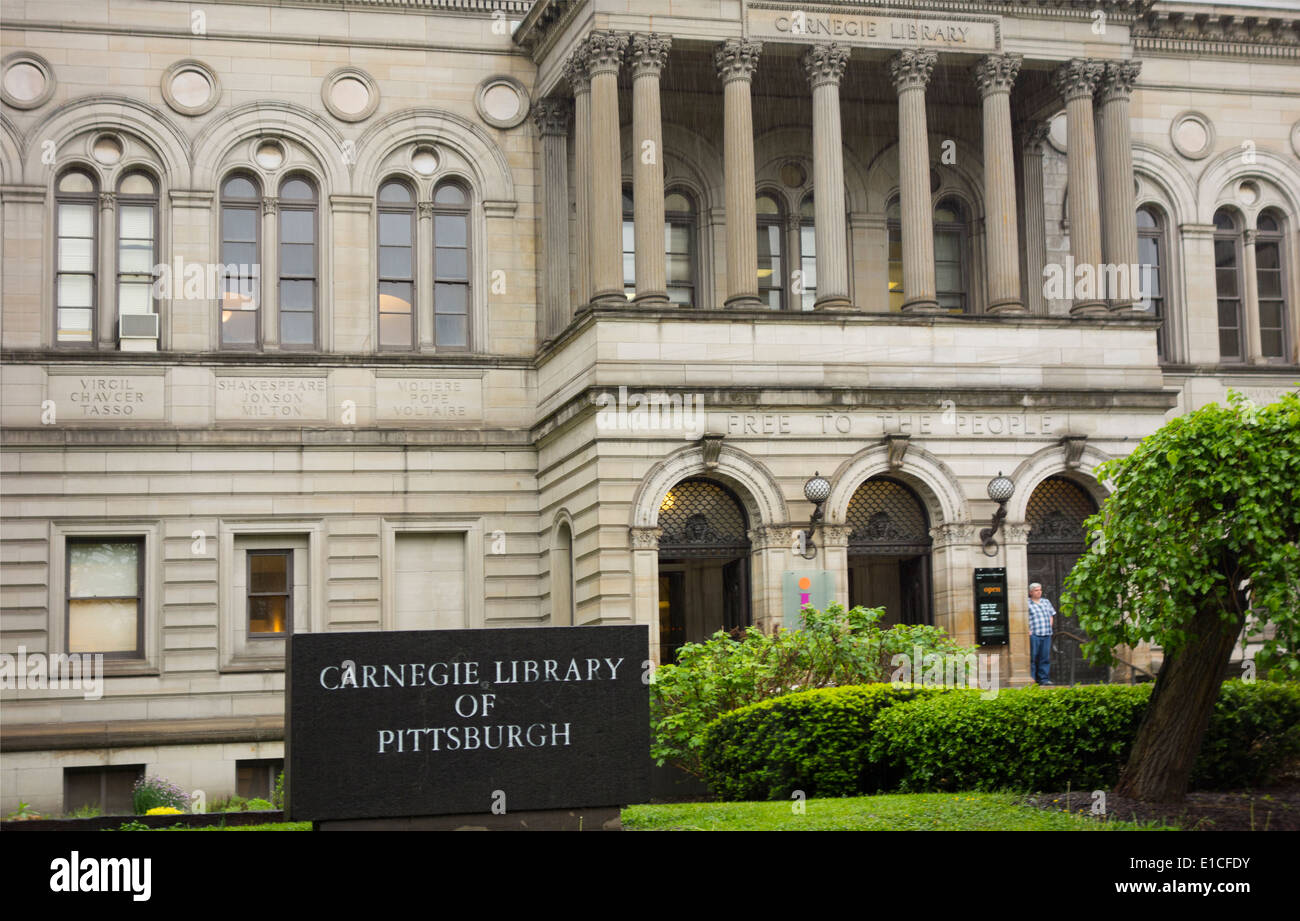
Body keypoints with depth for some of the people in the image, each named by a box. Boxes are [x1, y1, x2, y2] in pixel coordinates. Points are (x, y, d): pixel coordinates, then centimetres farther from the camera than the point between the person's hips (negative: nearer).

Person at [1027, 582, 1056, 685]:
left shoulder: (1046, 602, 19)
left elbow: (1051, 616, 24)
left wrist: (1049, 628, 11)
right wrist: (1028, 630, -13)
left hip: (1046, 634, 5)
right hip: (1033, 635, -5)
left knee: (1045, 657, 4)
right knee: (1032, 657, -5)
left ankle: (1043, 679, 8)